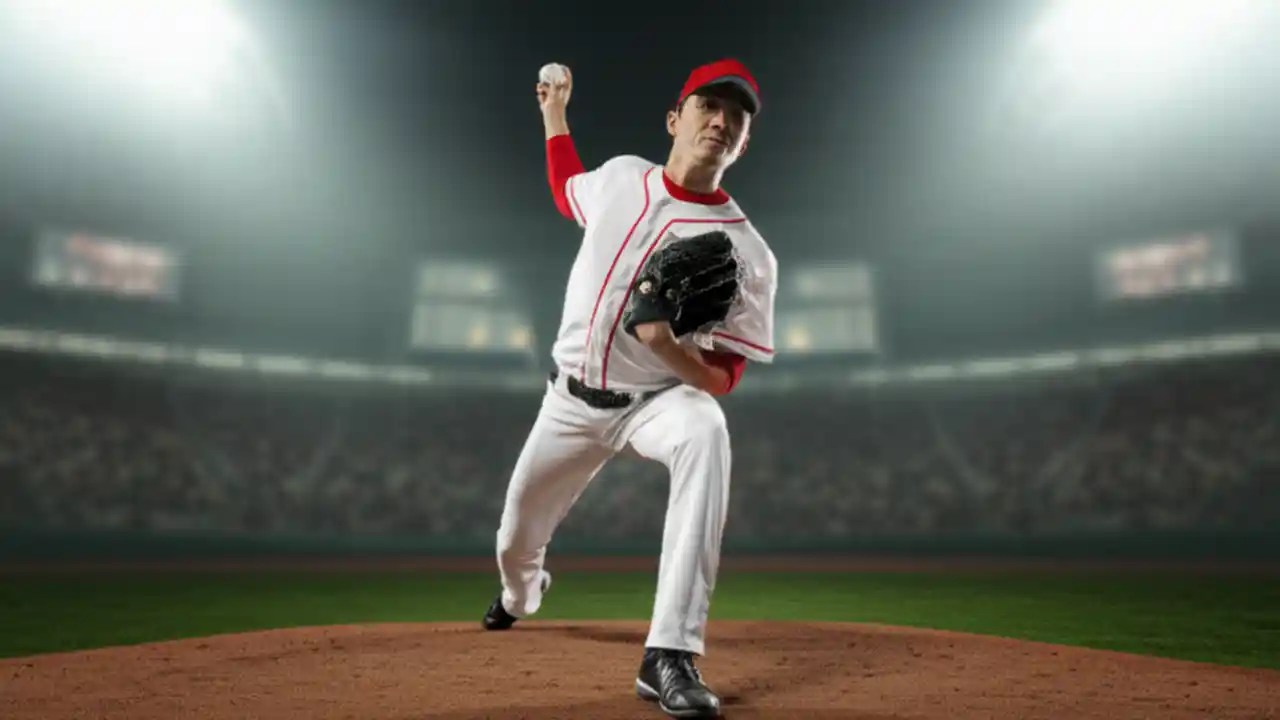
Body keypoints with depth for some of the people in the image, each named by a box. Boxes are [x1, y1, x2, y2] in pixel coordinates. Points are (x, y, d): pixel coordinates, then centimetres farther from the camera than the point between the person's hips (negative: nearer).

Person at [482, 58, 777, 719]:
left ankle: (669, 655, -37)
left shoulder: (746, 251, -17)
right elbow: (567, 191, 21)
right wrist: (554, 113, 19)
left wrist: (666, 342, -34)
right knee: (516, 539, 14)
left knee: (705, 433, -39)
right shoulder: (620, 175, -4)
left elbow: (721, 378, -16)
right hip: (571, 398, 4)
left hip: (658, 398, -3)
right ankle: (520, 595, 54)